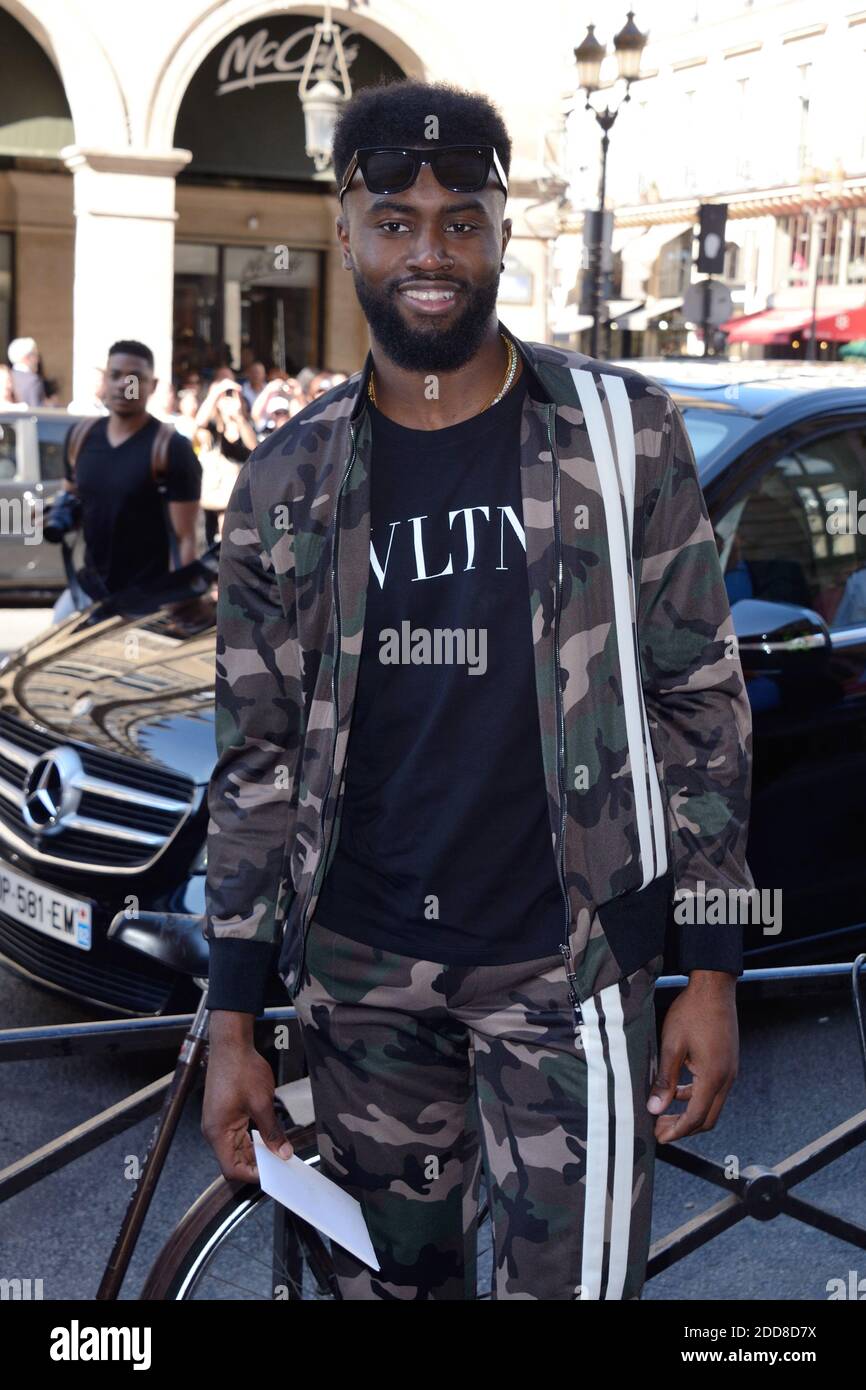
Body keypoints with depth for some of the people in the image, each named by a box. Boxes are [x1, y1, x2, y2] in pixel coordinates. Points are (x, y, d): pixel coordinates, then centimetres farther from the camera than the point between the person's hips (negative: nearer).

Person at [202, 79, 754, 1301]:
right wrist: (232, 1020, 3)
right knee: (390, 1276, 16)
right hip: (360, 972, 3)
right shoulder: (287, 483, 3)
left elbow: (702, 706, -1)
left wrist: (713, 973, -4)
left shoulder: (622, 433, -3)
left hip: (565, 969, -2)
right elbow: (257, 762, 5)